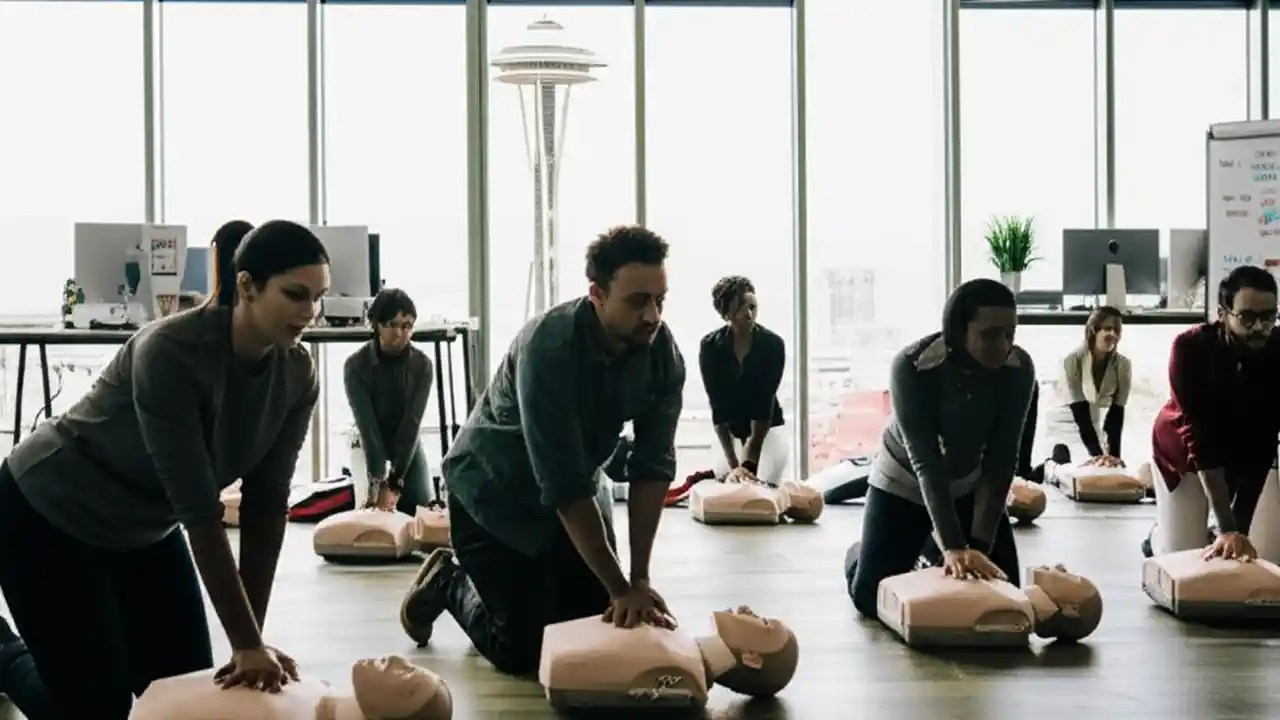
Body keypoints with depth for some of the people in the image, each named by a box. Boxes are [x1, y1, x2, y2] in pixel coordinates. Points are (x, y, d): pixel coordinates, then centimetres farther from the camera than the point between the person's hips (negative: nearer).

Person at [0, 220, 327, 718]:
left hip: (146, 527, 7)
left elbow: (266, 504, -11)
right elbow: (198, 509, -32)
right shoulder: (171, 351, -32)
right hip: (50, 516, -6)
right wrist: (247, 644, -29)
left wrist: (254, 638, -15)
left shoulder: (297, 376, -13)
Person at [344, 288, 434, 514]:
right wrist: (379, 482, -32)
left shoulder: (422, 364, -16)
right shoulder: (356, 365, -20)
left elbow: (412, 423, -20)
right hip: (371, 454, -1)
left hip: (410, 452, 2)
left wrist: (395, 481, -28)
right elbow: (367, 426, -25)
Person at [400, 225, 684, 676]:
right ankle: (447, 583, 21)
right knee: (523, 650, -7)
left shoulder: (663, 354, -17)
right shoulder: (550, 346, -34)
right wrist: (621, 588, -33)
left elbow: (653, 467, -14)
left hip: (579, 489, 6)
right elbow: (565, 487, -35)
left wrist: (640, 577, -20)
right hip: (495, 491, -6)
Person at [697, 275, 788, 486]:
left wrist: (749, 463, -28)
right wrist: (734, 465, -29)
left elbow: (765, 404, -21)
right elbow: (718, 407, -20)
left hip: (768, 430, -1)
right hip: (729, 433, 1)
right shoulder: (710, 347, -16)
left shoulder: (773, 344, -18)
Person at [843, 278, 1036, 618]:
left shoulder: (1018, 368, -25)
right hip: (904, 482, -3)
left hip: (969, 484, 3)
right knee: (870, 597, -5)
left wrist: (979, 545, -33)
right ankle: (858, 554, 31)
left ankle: (935, 552, 29)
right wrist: (954, 546, -43)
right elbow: (925, 461, -35)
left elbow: (1001, 459, -25)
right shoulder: (912, 366, -34)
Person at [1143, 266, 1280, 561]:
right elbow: (1199, 438, -35)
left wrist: (1240, 527, -32)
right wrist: (1227, 528, -42)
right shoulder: (1191, 348, -31)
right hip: (1184, 449, -2)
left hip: (1247, 452, 2)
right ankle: (1158, 537, 32)